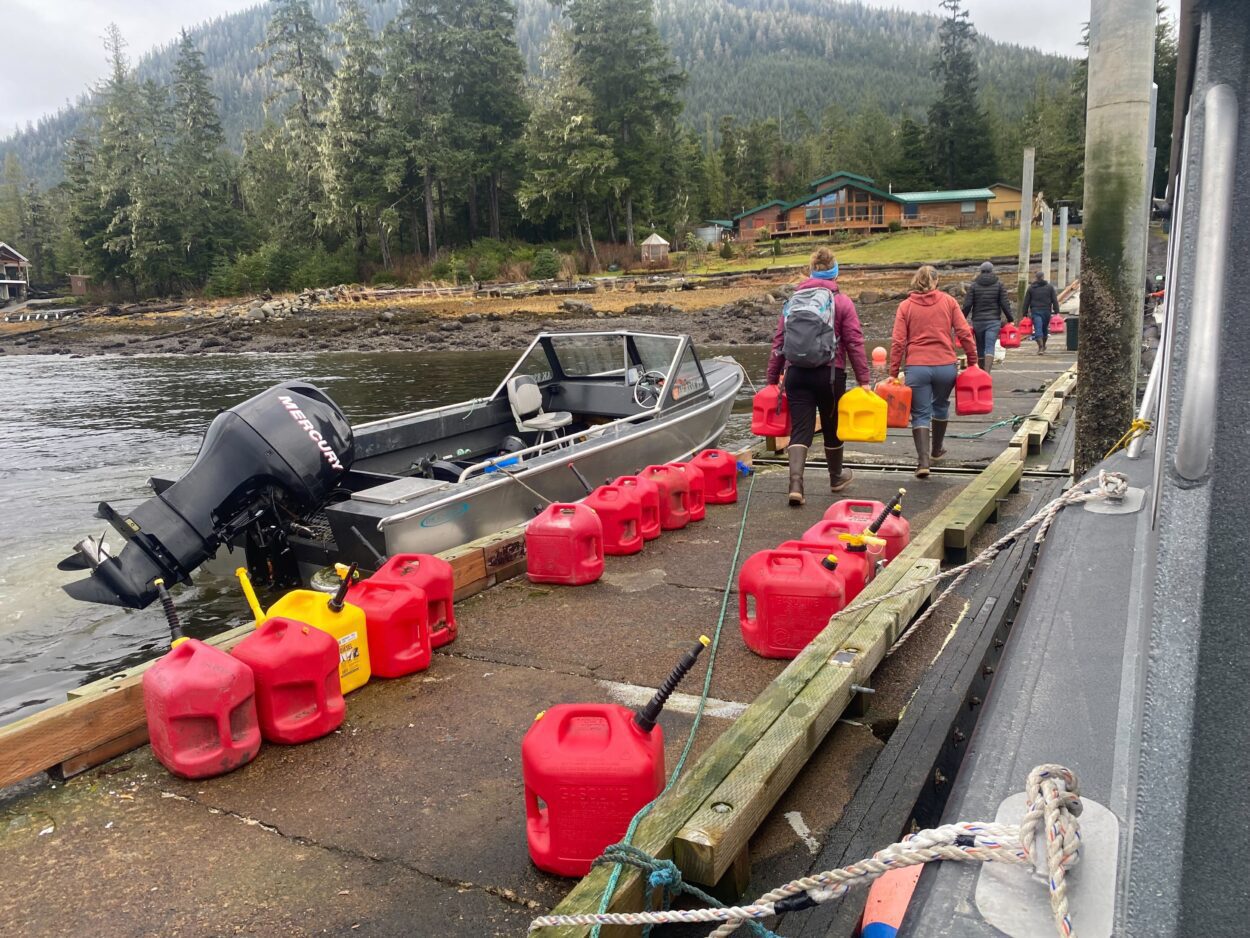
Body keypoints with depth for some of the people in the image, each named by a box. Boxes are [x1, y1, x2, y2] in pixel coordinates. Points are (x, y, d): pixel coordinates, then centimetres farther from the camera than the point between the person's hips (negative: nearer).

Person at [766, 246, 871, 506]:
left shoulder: (793, 300, 8)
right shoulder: (841, 301, 0)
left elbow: (778, 342, 8)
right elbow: (855, 343, -5)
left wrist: (772, 379, 12)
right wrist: (863, 380, -3)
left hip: (796, 373, 2)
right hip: (830, 373, -2)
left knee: (800, 429, 0)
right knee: (832, 427, 16)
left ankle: (796, 483, -18)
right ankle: (836, 477, 35)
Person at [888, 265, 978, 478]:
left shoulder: (905, 306, 3)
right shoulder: (948, 301, 5)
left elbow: (898, 342, -3)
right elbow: (964, 333, 0)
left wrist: (893, 373, 0)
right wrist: (972, 361, 7)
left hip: (917, 367, -1)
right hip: (946, 366, 2)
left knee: (920, 414, 3)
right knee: (940, 405, 24)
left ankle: (923, 460, -12)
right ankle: (936, 450, 39)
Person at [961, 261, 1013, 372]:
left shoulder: (974, 285, 3)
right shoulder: (999, 284, 3)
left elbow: (967, 305, -4)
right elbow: (1005, 304, -1)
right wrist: (1010, 319, 6)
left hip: (978, 321, 1)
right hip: (993, 321, -1)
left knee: (980, 349, 11)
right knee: (990, 348, -8)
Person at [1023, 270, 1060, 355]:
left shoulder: (1031, 288, 5)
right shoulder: (1050, 287, 4)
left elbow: (1026, 302, 4)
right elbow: (1055, 300, 0)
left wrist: (1025, 313, 8)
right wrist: (1056, 312, 1)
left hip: (1035, 311, -1)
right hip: (1046, 311, 1)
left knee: (1038, 329, -8)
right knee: (1045, 329, 18)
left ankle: (1041, 347, -23)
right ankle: (1043, 346, 33)